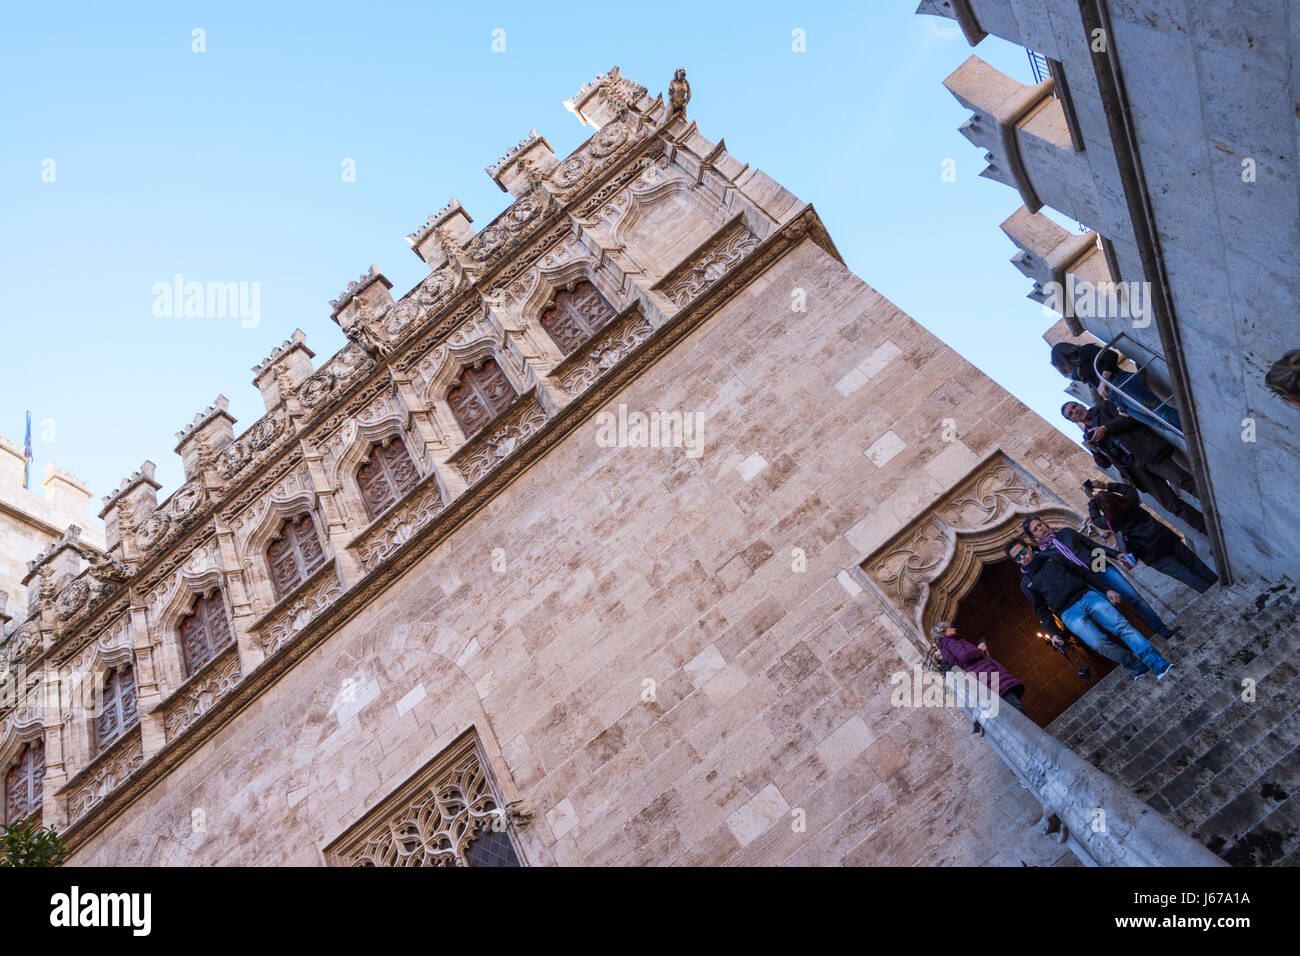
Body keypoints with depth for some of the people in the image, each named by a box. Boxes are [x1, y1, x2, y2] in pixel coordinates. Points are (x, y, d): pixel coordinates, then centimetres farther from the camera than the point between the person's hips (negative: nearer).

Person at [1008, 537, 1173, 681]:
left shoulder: (1053, 556, 15)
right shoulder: (1026, 583, 12)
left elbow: (1083, 572, 15)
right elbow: (1042, 610, 11)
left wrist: (1107, 589, 6)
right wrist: (1054, 633, 0)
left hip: (1087, 595, 2)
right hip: (1069, 613, -2)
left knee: (1122, 625, -19)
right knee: (1099, 644, -25)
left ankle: (1158, 665, -23)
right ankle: (1137, 665, -10)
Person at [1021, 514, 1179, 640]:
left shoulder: (1065, 532, 7)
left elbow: (1093, 545, 13)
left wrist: (1116, 555, 6)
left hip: (1102, 569, 3)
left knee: (1134, 598, -3)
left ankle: (1163, 630, 7)